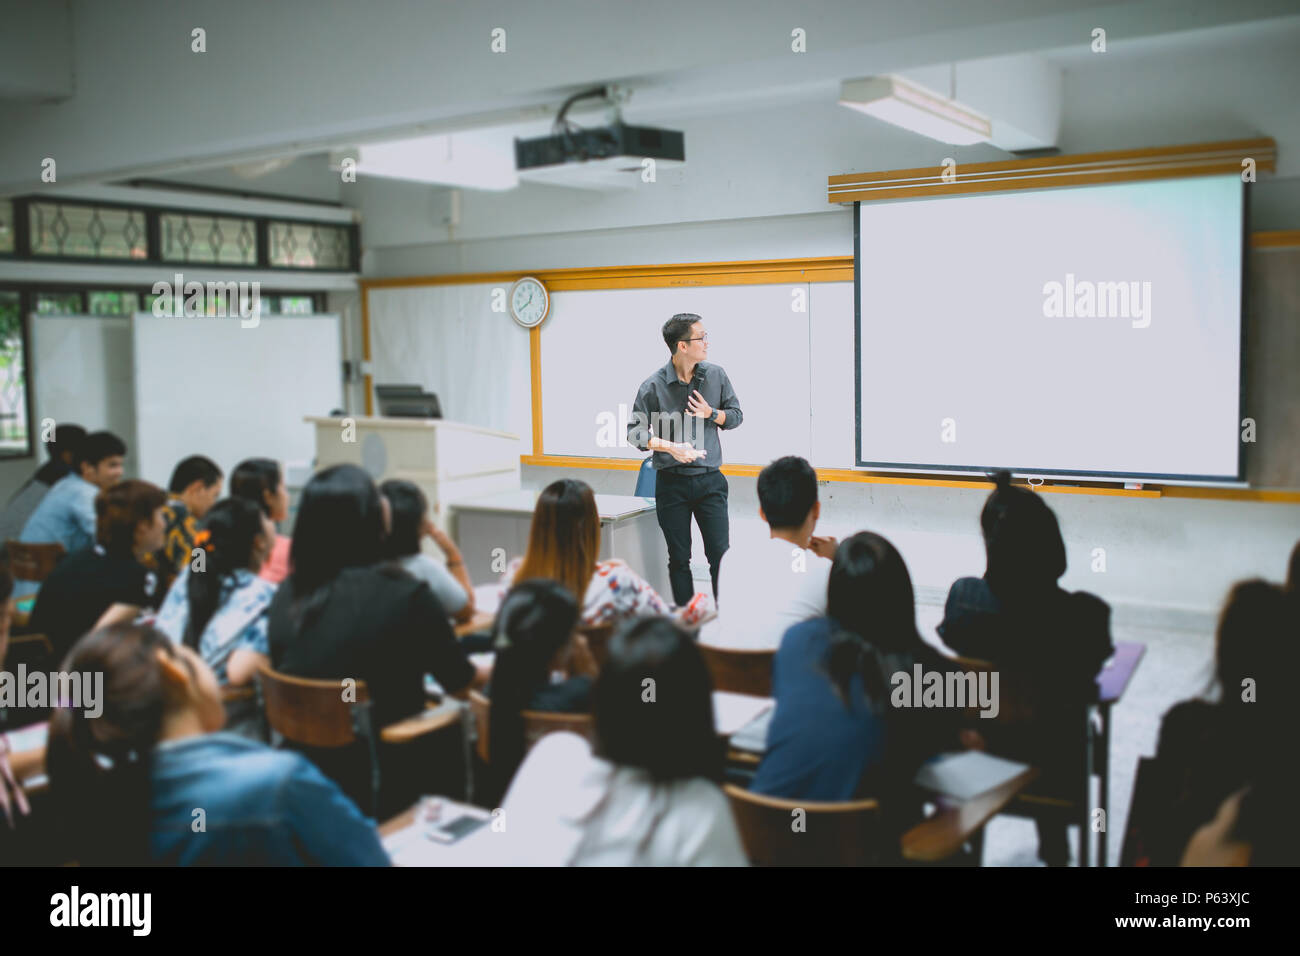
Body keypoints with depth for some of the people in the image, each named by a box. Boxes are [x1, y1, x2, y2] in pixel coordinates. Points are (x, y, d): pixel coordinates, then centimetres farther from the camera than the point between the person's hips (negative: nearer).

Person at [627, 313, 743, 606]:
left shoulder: (716, 375, 3)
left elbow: (736, 415, 12)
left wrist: (711, 413, -9)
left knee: (720, 554, -3)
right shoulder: (653, 386, -7)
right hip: (672, 483, -1)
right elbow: (635, 431, -6)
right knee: (679, 559, 7)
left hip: (710, 480, 2)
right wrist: (670, 447, -21)